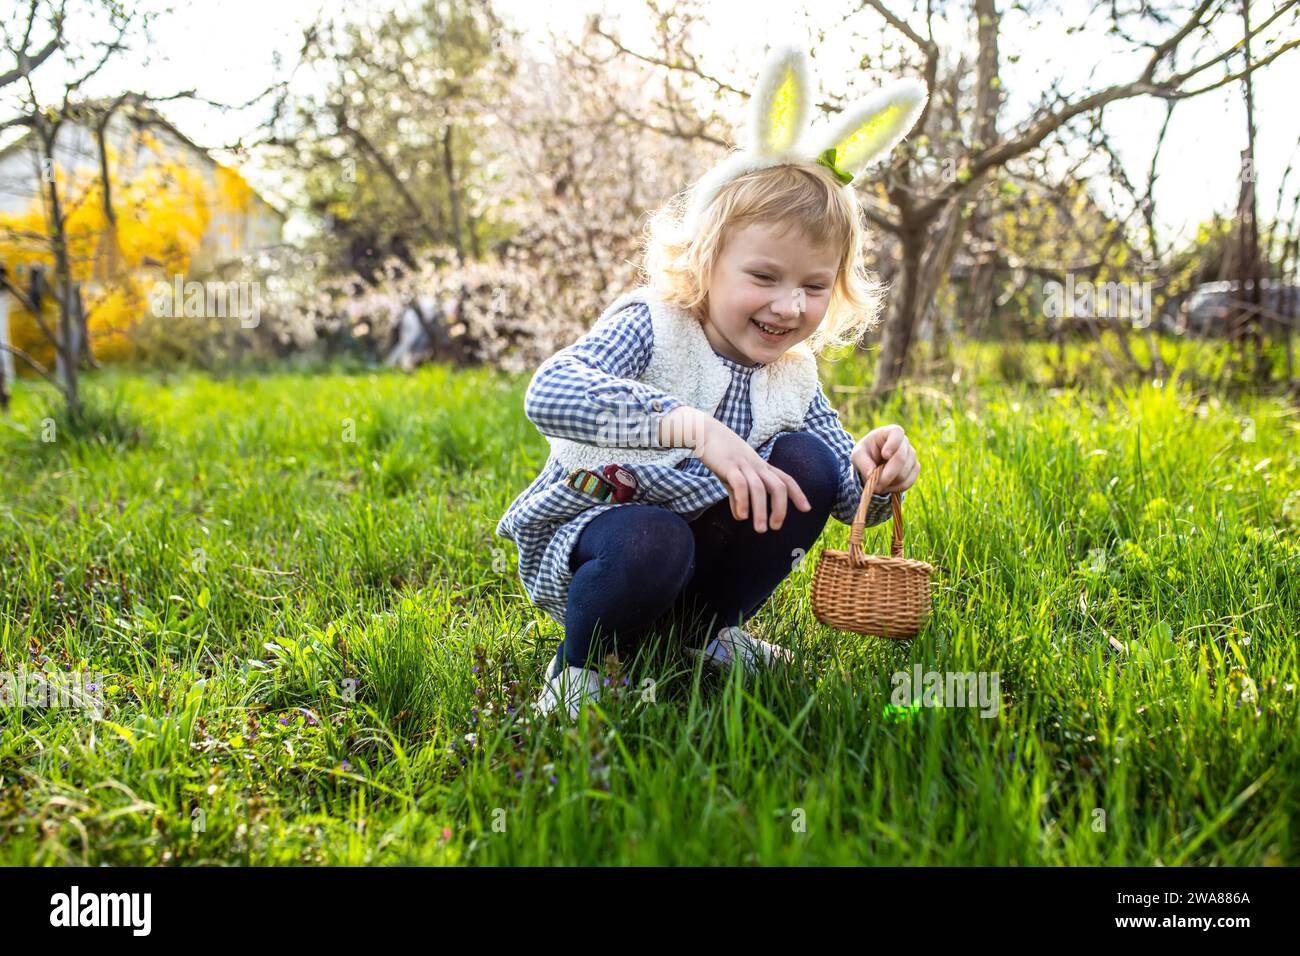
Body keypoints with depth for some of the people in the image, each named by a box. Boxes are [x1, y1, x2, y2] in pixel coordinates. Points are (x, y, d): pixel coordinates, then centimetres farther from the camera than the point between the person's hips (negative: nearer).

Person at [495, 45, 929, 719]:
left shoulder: (794, 376, -1)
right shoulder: (652, 328, -19)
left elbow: (853, 500, 0)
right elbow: (548, 392, -40)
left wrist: (875, 473, -27)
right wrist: (692, 424, -52)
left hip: (707, 555, 6)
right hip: (584, 539, -5)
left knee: (811, 461, -11)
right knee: (650, 542, -39)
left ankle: (709, 630, 3)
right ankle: (578, 668, -7)